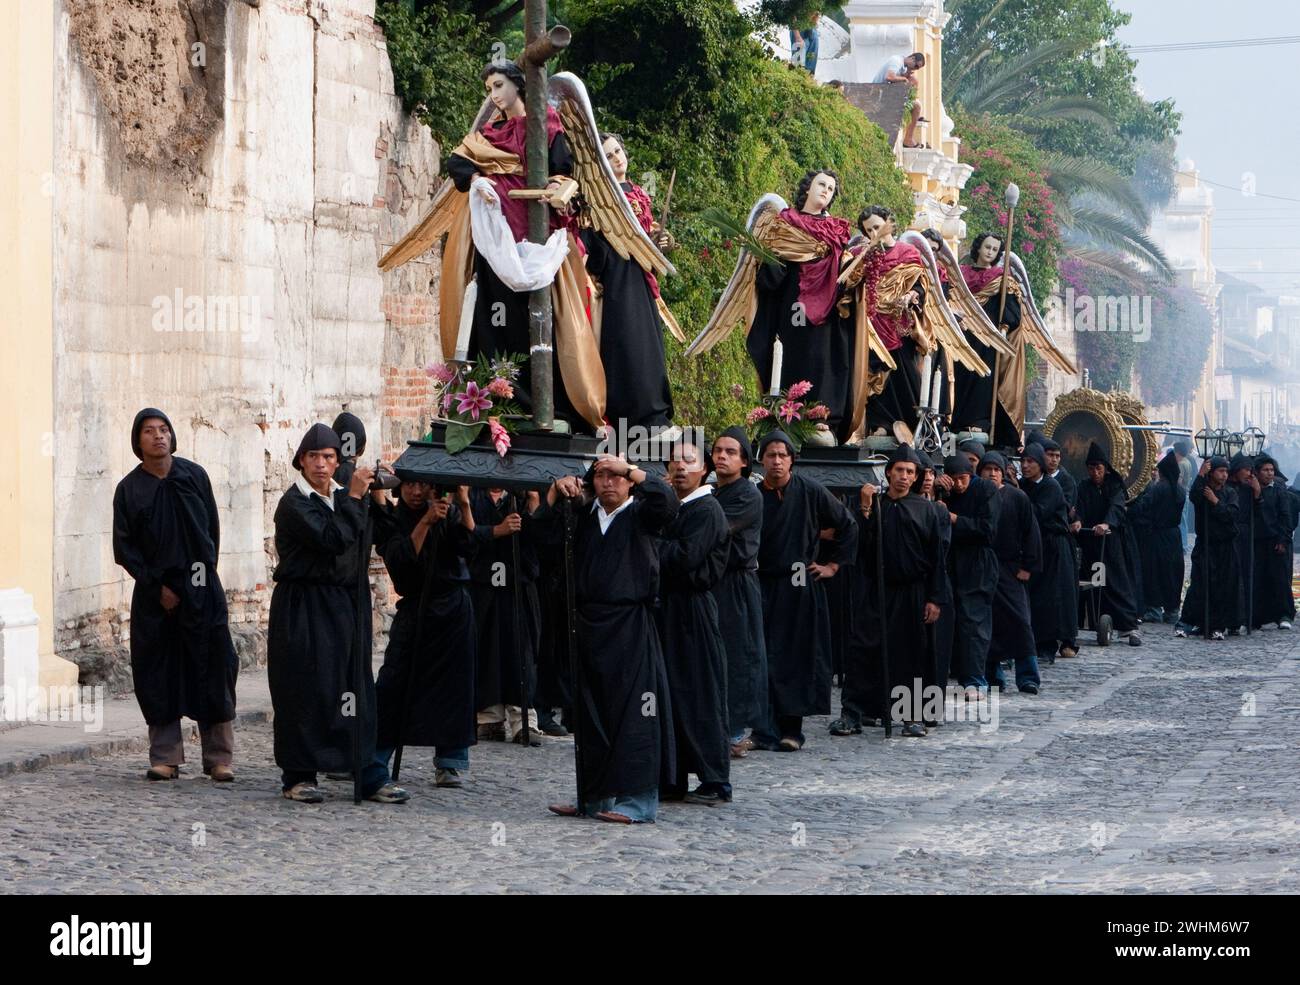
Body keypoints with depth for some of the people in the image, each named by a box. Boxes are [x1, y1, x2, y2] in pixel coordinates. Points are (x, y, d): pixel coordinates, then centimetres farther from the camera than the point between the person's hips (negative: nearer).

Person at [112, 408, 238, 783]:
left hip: (200, 586, 0)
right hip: (153, 593, 0)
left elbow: (212, 529, 9)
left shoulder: (194, 475, 4)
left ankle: (218, 758, 1)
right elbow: (124, 548, 0)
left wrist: (203, 576, 3)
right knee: (157, 674, 0)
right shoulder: (129, 488, 1)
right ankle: (165, 758, 7)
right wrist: (159, 587, -6)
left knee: (212, 669, -3)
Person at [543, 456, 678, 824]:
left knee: (631, 713, -7)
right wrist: (556, 491, -6)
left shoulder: (640, 515, 0)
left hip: (630, 627, -5)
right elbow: (542, 530, 7)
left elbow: (667, 502, -20)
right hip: (589, 624, 6)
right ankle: (593, 797, 19)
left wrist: (629, 468, -18)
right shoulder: (584, 517, 14)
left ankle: (637, 800, -3)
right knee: (590, 714, 10)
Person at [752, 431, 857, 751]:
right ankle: (765, 731, -2)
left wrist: (833, 565, 4)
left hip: (801, 587, -1)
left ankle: (791, 730, 7)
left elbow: (847, 526, 7)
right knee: (764, 657, -4)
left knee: (799, 657, 1)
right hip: (763, 587, 1)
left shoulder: (811, 492, -1)